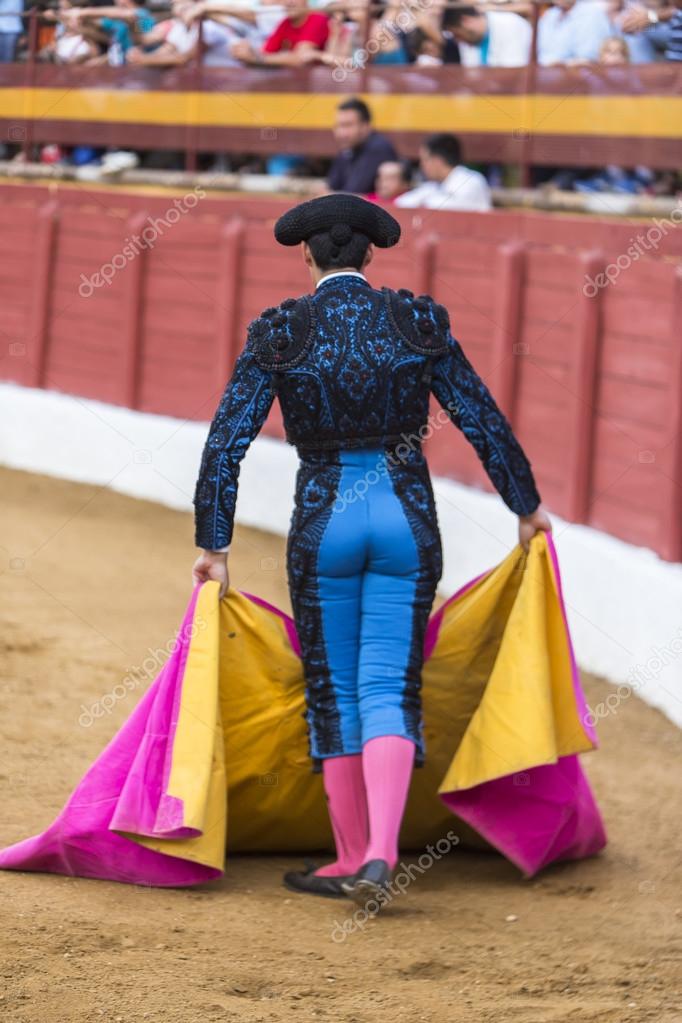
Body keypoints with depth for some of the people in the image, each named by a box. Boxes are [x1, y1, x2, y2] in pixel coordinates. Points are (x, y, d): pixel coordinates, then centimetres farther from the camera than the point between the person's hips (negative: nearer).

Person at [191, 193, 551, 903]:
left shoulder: (278, 332, -2)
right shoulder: (418, 321, 1)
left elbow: (228, 439, -5)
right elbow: (482, 418, 4)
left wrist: (213, 547, 1)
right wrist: (527, 506, 16)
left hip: (323, 519, -1)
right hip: (407, 516, 1)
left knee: (335, 694, 12)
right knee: (389, 690, 1)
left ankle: (351, 858, 19)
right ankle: (380, 856, -16)